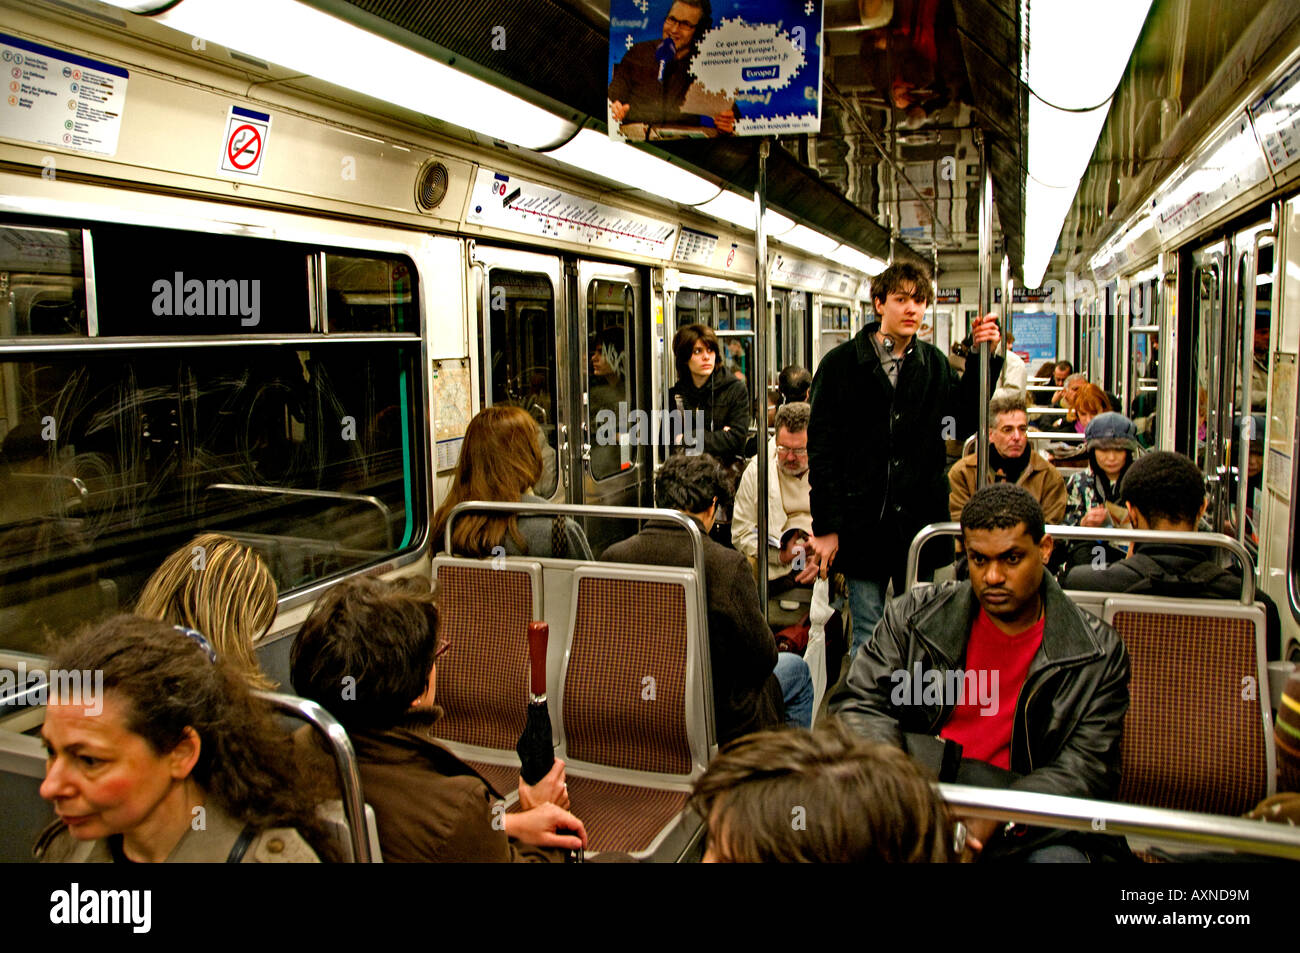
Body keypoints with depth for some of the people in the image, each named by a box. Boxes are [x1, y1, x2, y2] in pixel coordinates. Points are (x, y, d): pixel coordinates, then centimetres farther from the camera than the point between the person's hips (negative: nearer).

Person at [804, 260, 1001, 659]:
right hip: (862, 522, -3)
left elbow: (967, 421, 4)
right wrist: (826, 526, -9)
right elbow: (821, 448, -4)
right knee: (867, 641, 6)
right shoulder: (841, 363, -1)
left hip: (921, 521, 3)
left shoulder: (935, 364, 10)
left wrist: (984, 358, -3)